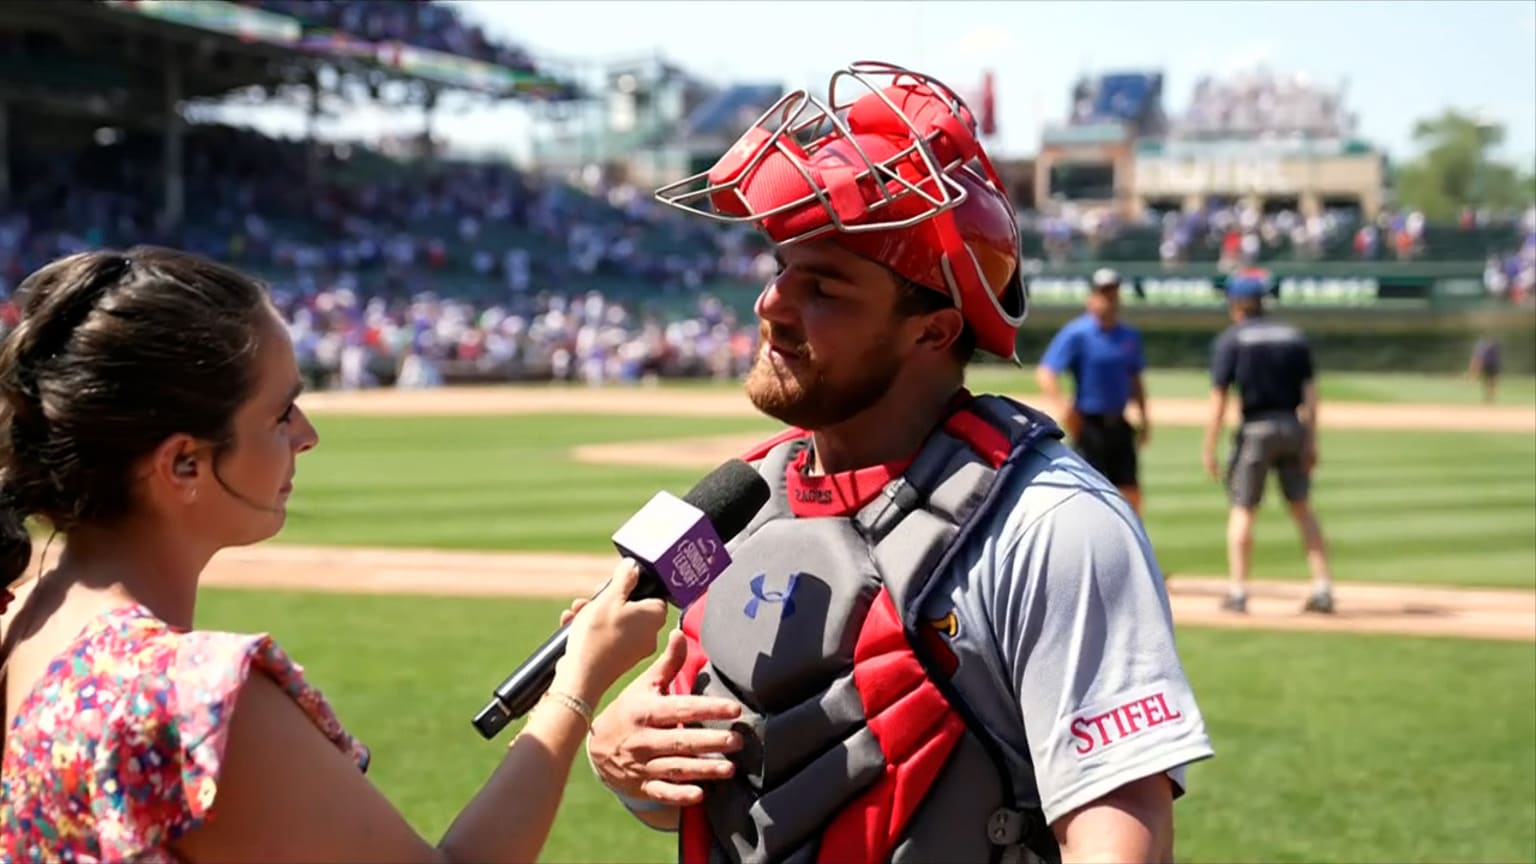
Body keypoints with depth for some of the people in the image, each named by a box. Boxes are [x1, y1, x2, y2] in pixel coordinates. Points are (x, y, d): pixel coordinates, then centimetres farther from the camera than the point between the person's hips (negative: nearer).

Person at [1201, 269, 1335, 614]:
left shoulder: (1230, 339, -3)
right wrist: (1311, 442, 6)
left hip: (1256, 430, -4)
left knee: (1242, 509, 4)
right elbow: (1310, 393, 5)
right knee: (1302, 507, 12)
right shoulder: (1293, 335, 10)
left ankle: (1237, 592, 0)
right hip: (1293, 427, 4)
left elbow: (1219, 399, -8)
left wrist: (1209, 448, -6)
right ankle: (1323, 588, 7)